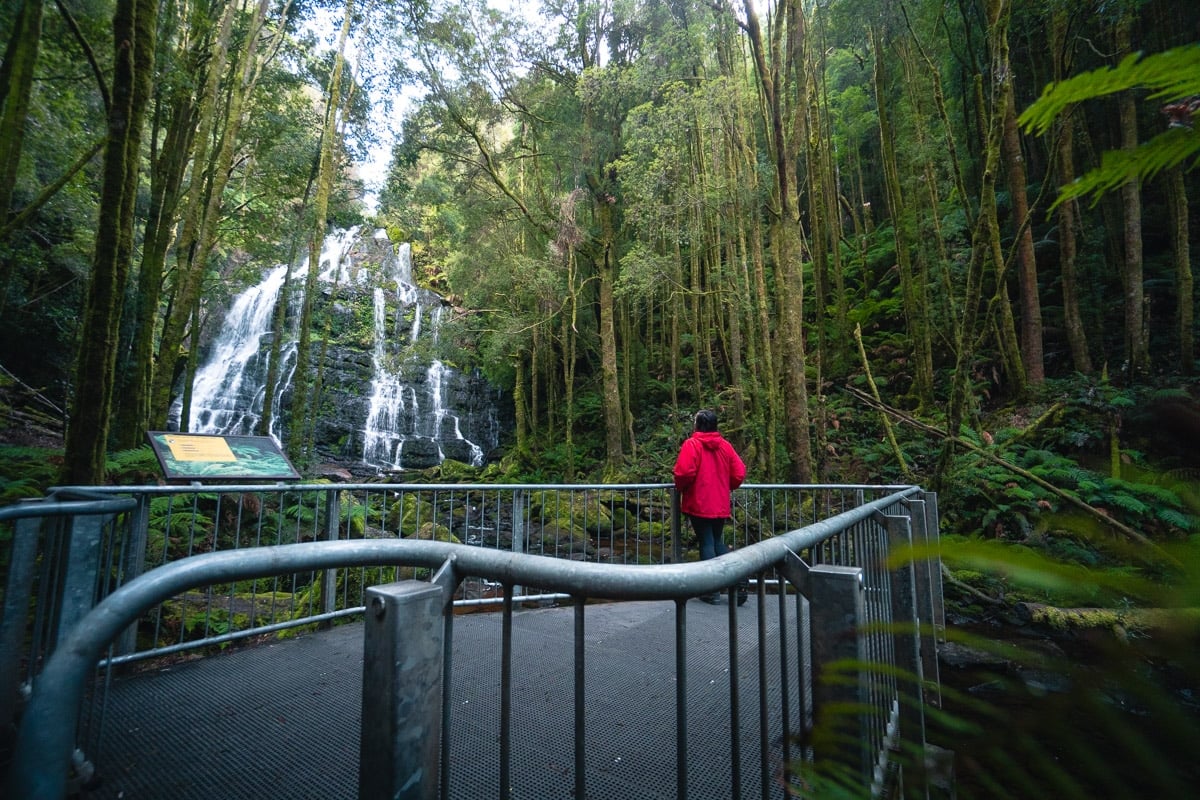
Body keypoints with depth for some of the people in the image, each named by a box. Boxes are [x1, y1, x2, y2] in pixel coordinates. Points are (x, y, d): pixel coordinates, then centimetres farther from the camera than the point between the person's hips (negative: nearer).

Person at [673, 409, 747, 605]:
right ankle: (737, 585, 10)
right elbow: (739, 473, 2)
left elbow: (684, 472, -22)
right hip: (721, 505, 5)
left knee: (706, 544, 5)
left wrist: (680, 487, -2)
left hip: (699, 505, -5)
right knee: (718, 543, 18)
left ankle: (711, 590, 9)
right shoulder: (725, 445, 5)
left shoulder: (691, 444, -11)